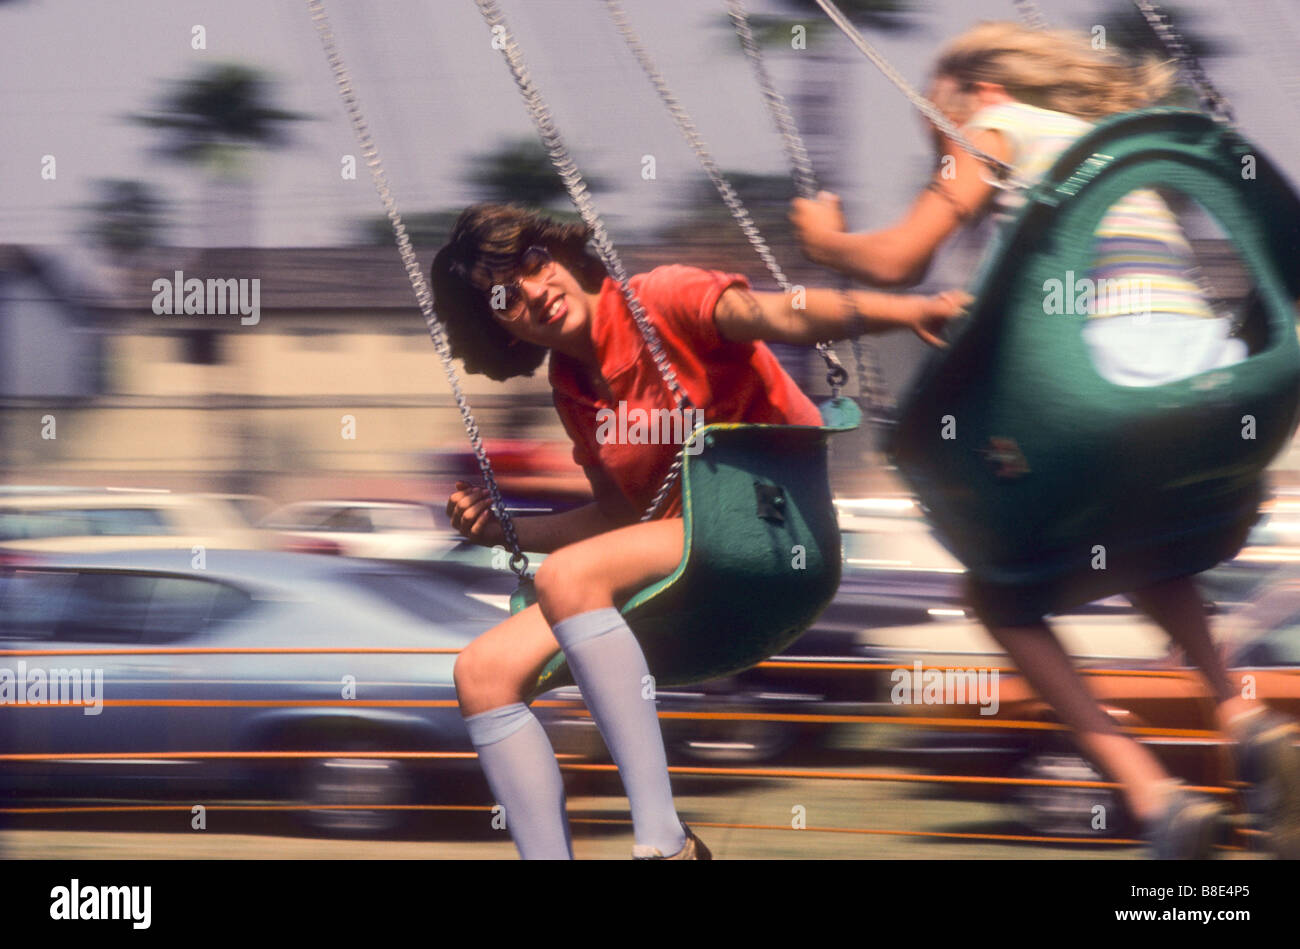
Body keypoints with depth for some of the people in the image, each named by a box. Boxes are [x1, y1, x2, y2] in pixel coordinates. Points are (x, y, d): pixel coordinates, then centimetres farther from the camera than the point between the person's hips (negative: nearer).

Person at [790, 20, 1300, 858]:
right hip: (1209, 358, 7)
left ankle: (1152, 795, -8)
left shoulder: (997, 128, 13)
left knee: (1000, 586, 10)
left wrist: (825, 240, 29)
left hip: (1112, 361, -7)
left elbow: (896, 262, 7)